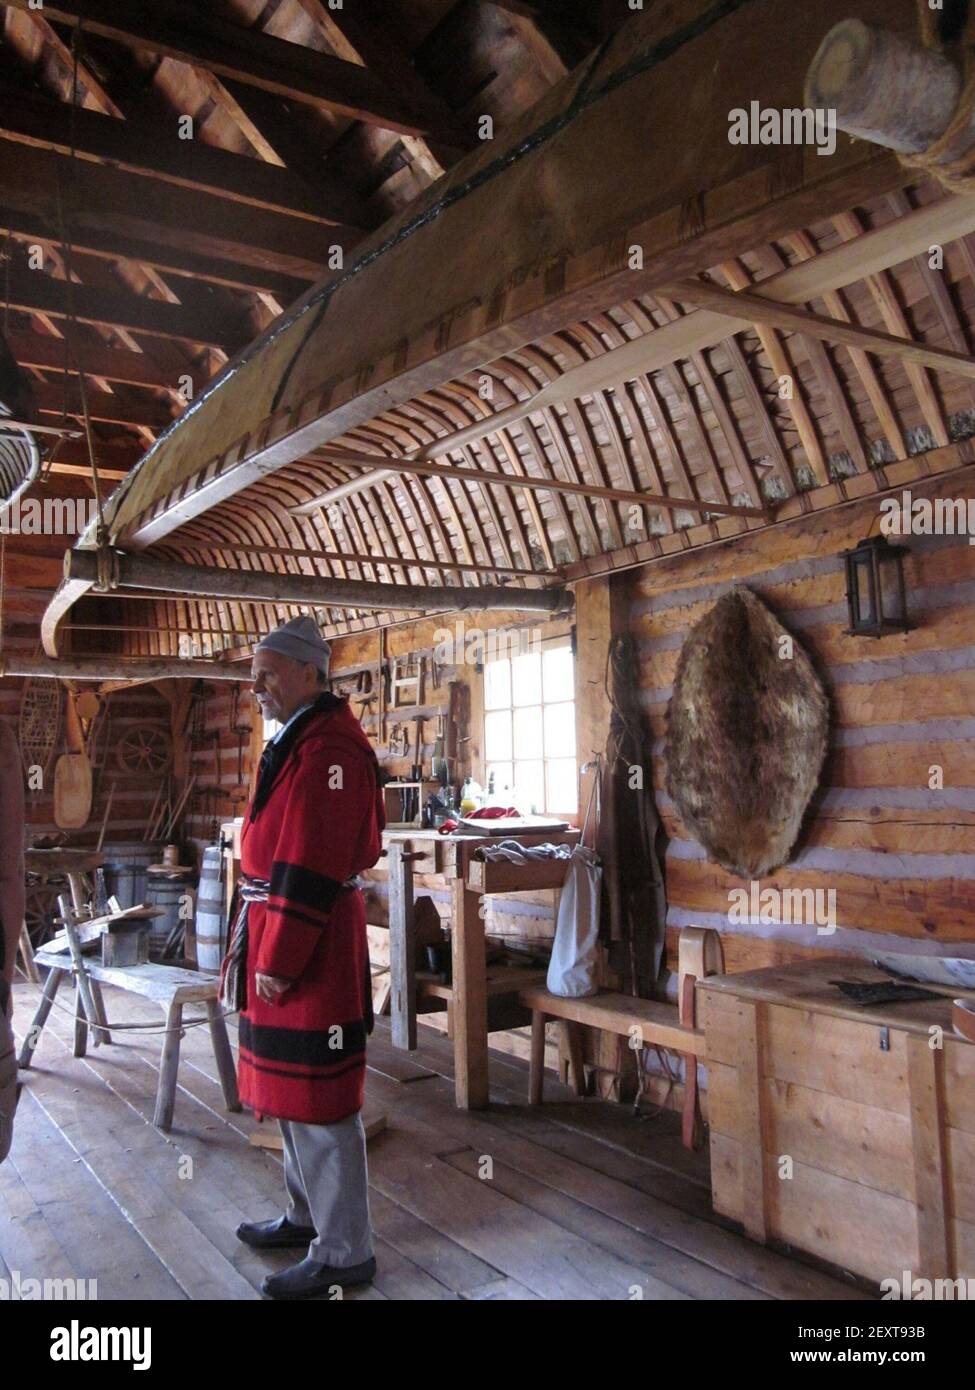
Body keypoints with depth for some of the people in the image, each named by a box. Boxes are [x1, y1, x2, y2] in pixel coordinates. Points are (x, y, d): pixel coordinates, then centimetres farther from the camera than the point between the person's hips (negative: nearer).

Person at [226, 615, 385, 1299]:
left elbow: (311, 866, -23)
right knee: (291, 1090, 21)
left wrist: (279, 959, -20)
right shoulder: (294, 742, 14)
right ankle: (309, 1216, 38)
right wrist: (261, 945, 18)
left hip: (314, 947, -10)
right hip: (281, 938, 10)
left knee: (317, 1102, 0)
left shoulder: (329, 748, -19)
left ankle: (343, 1254, 14)